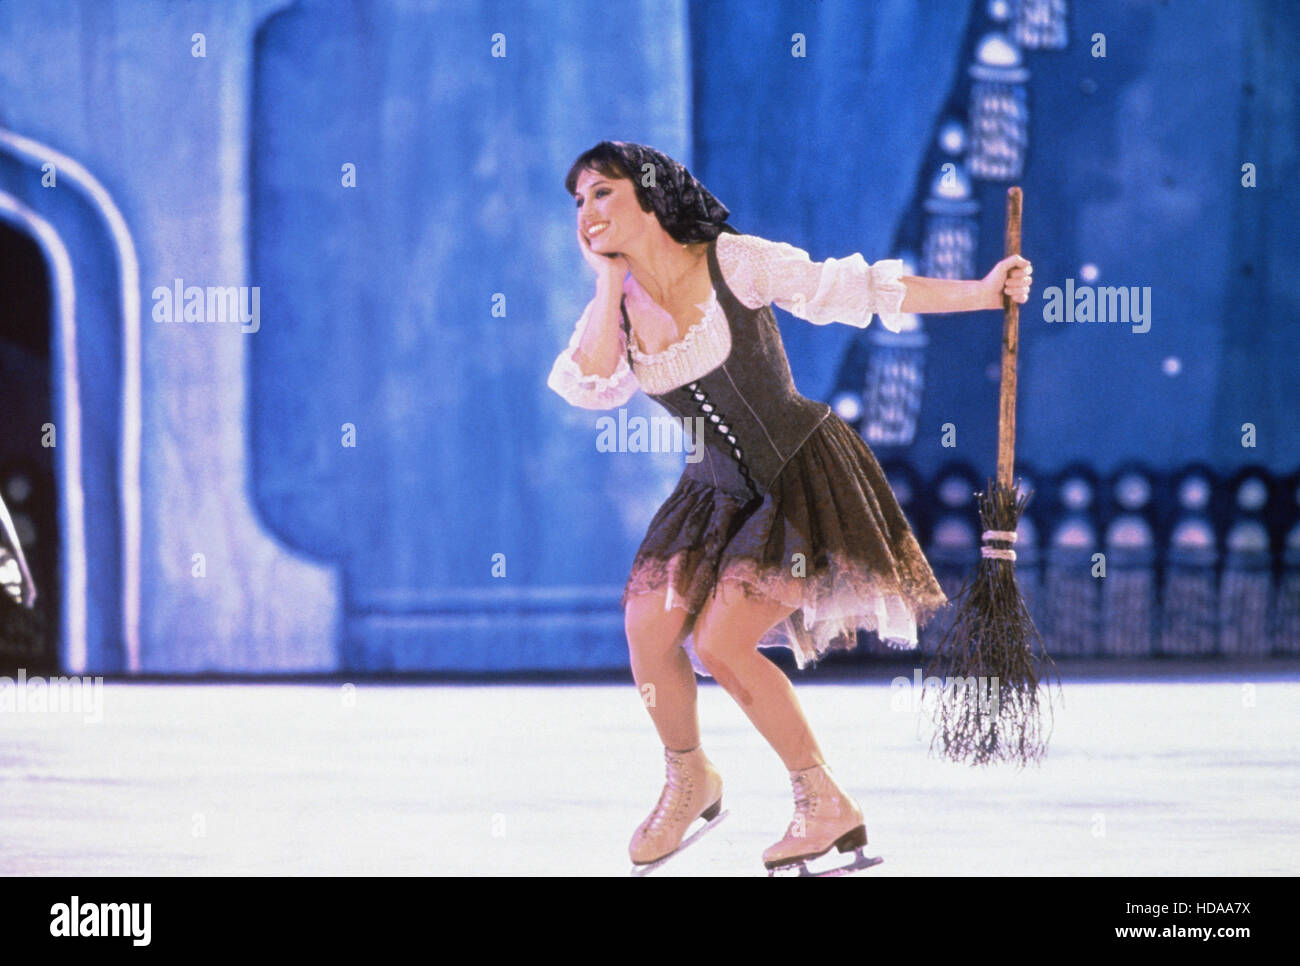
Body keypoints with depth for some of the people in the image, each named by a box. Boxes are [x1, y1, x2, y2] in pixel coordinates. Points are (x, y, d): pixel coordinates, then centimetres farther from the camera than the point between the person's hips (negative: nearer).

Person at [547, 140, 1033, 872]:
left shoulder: (732, 263, -14)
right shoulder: (617, 307, 3)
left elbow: (851, 290, -15)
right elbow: (588, 384, -15)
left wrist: (983, 292, -21)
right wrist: (611, 279, -11)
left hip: (804, 477, -6)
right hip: (723, 488, 6)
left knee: (721, 643, -17)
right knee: (648, 625, -9)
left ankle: (827, 805, -3)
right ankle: (689, 779, 17)